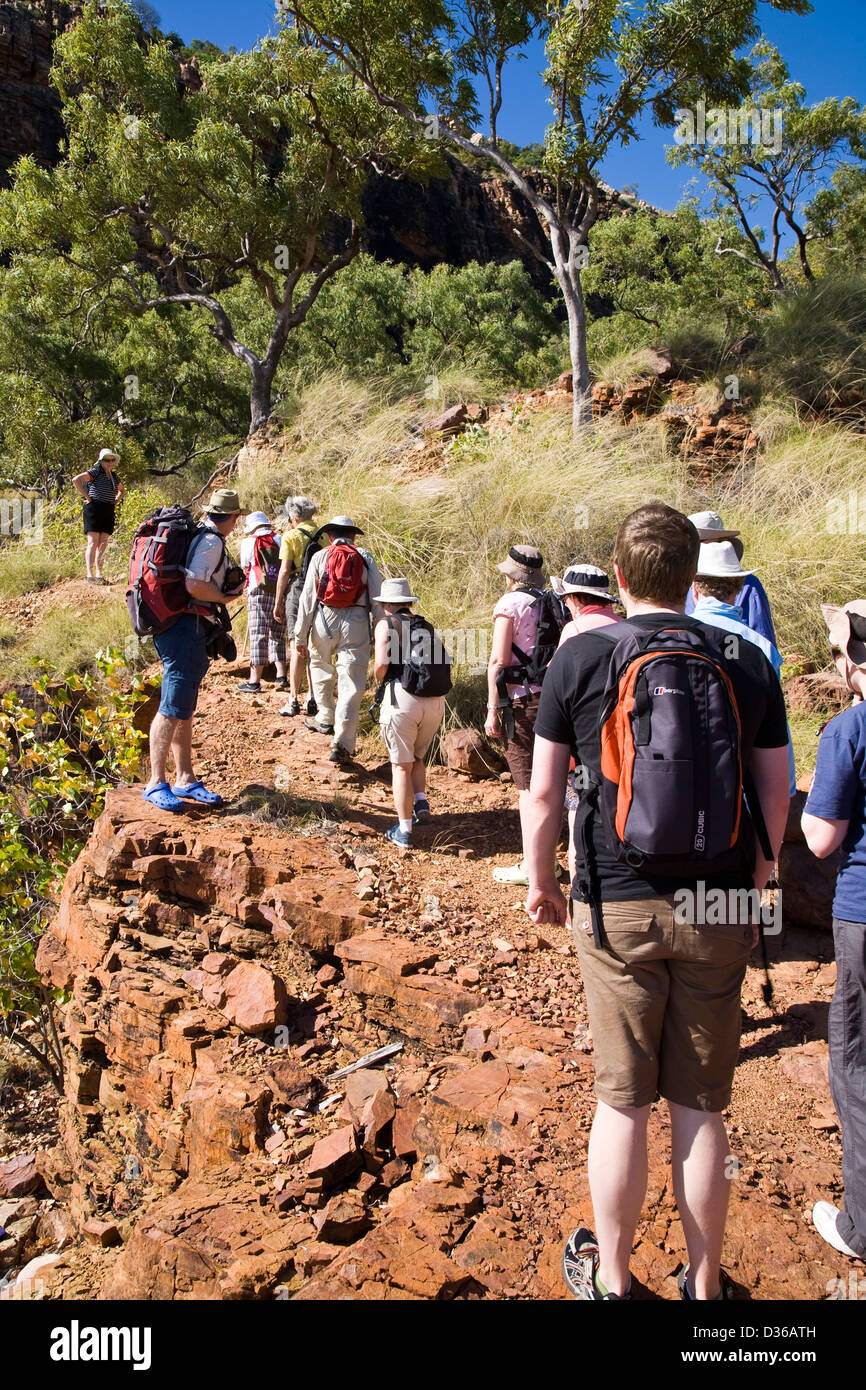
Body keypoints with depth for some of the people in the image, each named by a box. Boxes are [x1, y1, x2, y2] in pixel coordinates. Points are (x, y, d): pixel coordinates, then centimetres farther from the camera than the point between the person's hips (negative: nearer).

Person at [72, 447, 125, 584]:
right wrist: (87, 497, -15)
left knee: (103, 544, 4)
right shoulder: (95, 472, -5)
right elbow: (76, 480, -16)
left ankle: (99, 574, 8)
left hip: (109, 511, 7)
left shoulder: (114, 476, 16)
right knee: (93, 543, -10)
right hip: (94, 509, -7)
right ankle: (90, 575, -13)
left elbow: (121, 490, 36)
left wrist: (116, 502, 18)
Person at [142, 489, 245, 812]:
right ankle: (156, 783, -7)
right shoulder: (211, 541, -11)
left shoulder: (196, 534, 18)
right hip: (186, 627, -11)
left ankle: (185, 779, 18)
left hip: (187, 630, 11)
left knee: (184, 708, 12)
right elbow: (194, 585, -23)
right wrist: (225, 597, -8)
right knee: (173, 708, -9)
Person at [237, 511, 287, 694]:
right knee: (277, 636, 14)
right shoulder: (279, 540, 10)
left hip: (259, 592, -4)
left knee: (258, 636, -3)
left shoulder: (249, 542, 1)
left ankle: (255, 681, -3)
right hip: (281, 593, 4)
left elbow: (245, 568, 9)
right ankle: (281, 676, 7)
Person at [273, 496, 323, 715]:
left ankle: (293, 700, -2)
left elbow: (285, 571, -8)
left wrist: (278, 602, -2)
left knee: (297, 647, -2)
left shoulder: (291, 536, -3)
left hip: (297, 590, -4)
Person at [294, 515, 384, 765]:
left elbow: (307, 597, 3)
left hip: (324, 620, 1)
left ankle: (326, 720, 40)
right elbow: (377, 598, 4)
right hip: (356, 623, 0)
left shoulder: (320, 556, 7)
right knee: (351, 682, -1)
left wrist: (301, 635, 7)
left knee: (321, 669, 25)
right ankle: (343, 743, -7)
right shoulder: (366, 558, 9)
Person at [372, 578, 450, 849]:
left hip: (402, 697, -4)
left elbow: (382, 663, -10)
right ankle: (421, 803, 8)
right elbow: (440, 662, 10)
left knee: (401, 765, 4)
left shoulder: (386, 625, 4)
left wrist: (380, 682, 10)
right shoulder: (426, 626, 19)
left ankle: (404, 831, 5)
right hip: (436, 701, 5)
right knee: (417, 758, 26)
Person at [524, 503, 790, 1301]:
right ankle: (705, 1283, 31)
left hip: (617, 906, -2)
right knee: (701, 1106, 15)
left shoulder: (581, 657, -6)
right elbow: (776, 795, 5)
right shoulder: (748, 662, 0)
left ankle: (609, 1277, 29)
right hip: (718, 910, 2)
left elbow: (544, 792, -4)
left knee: (622, 1100, 12)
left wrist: (539, 880, 11)